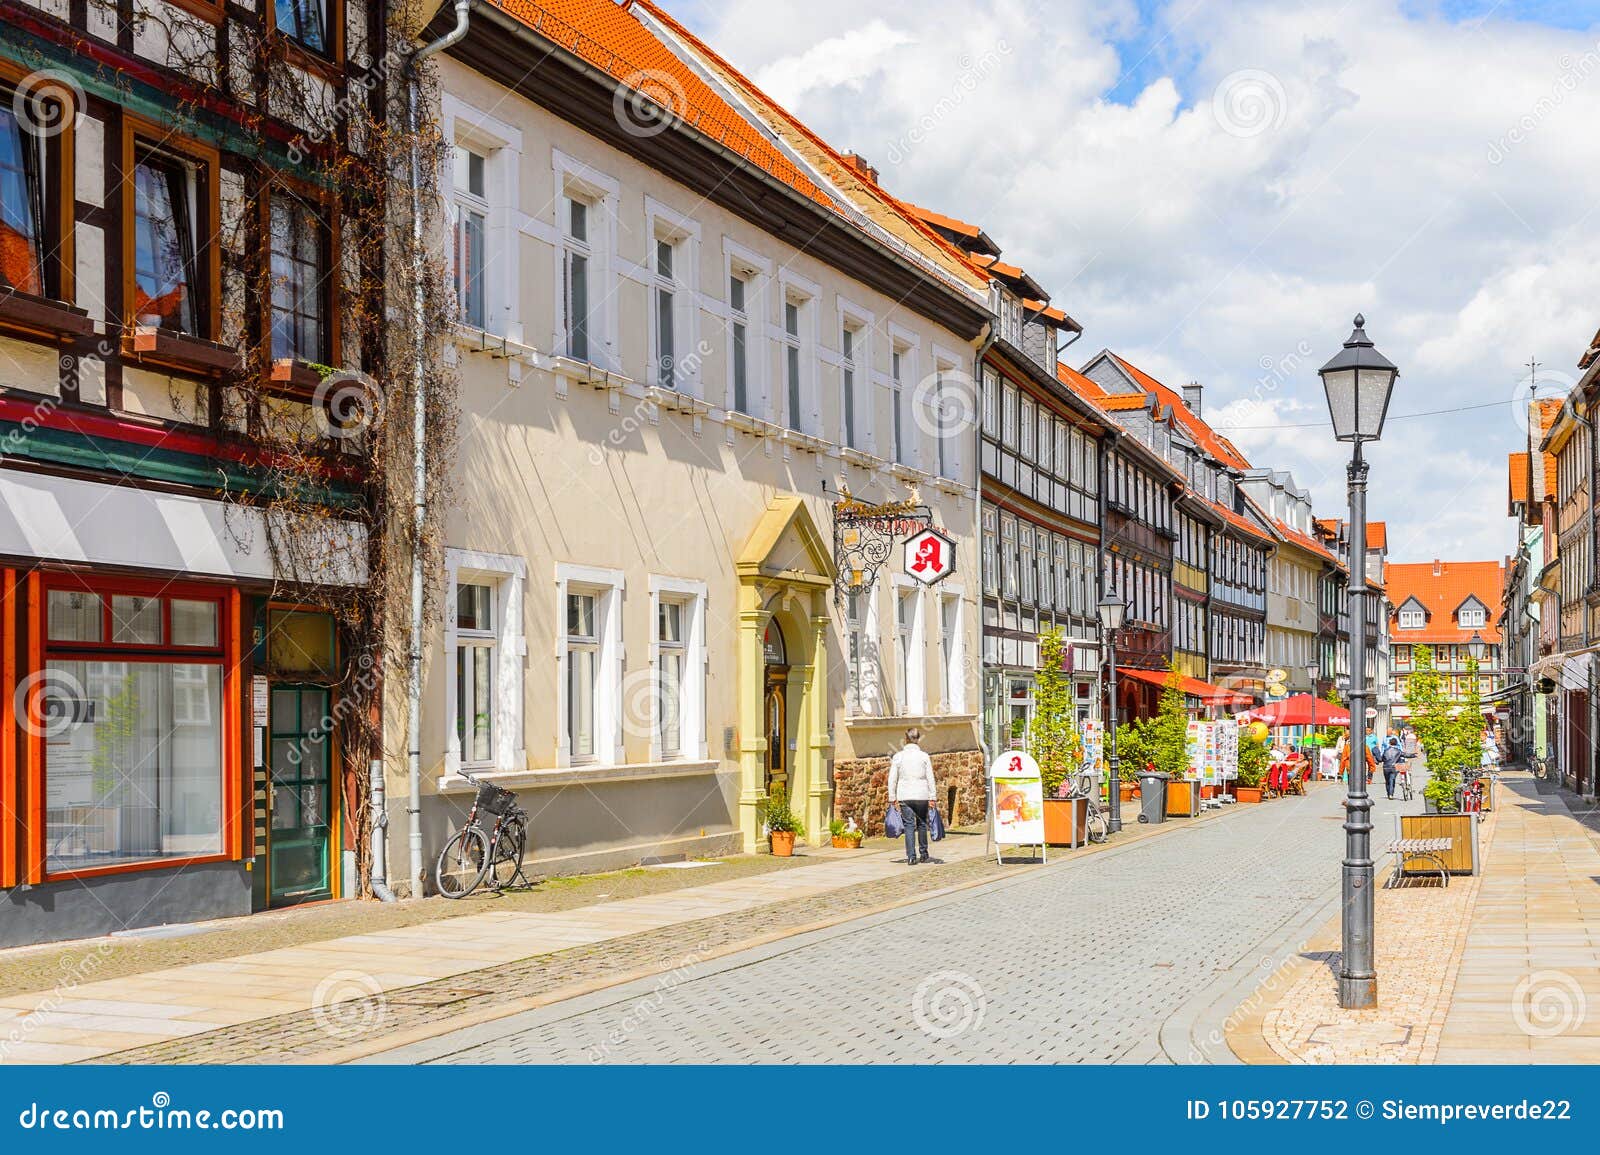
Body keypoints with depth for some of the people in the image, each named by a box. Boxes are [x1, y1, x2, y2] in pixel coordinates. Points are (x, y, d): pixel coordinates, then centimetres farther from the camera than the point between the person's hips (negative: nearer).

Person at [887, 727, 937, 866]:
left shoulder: (898, 757, 0)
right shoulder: (924, 756, -2)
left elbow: (892, 780, 1)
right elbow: (930, 778, -1)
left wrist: (892, 798, 7)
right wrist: (932, 797, 5)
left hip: (904, 796, 0)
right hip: (922, 795, 0)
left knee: (909, 825, 1)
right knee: (922, 824, 14)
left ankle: (911, 856, -8)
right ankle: (923, 855, 22)